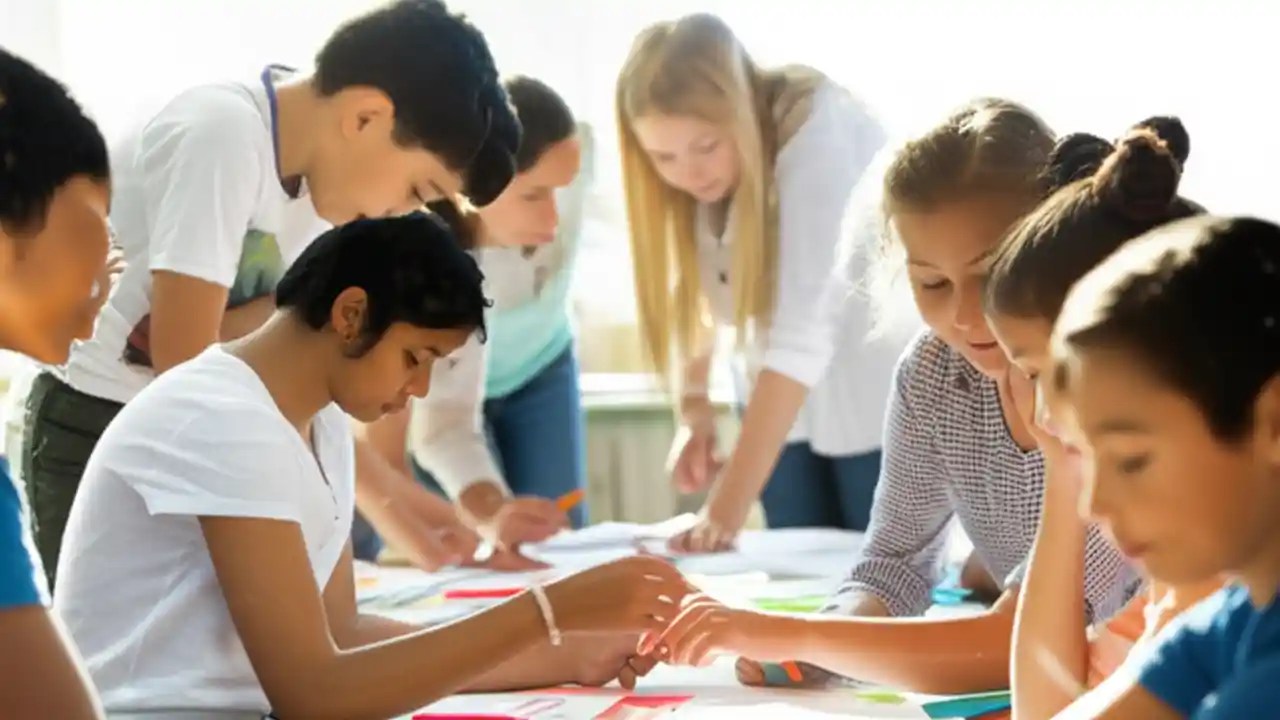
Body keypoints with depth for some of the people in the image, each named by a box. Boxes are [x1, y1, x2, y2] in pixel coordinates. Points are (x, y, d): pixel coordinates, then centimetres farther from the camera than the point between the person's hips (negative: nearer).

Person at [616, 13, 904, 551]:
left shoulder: (816, 131, -30)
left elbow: (804, 330, -36)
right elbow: (692, 291, 0)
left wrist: (731, 505, -40)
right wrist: (693, 405, -17)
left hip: (882, 394, -5)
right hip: (786, 401, 5)